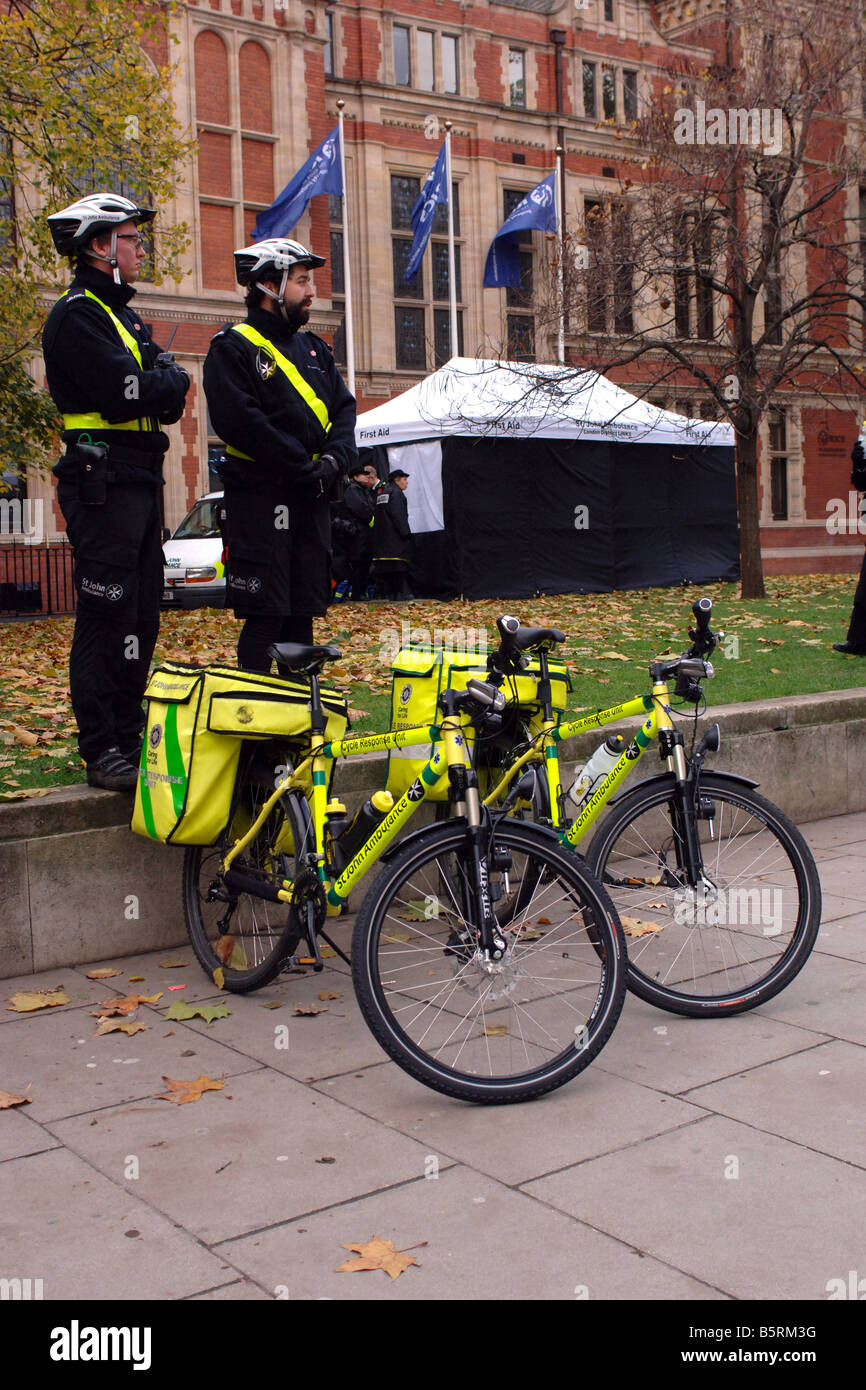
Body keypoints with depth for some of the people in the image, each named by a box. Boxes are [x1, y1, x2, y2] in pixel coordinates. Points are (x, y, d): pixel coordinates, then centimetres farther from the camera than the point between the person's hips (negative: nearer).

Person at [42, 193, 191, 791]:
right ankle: (102, 753, -4)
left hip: (140, 482, 9)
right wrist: (167, 384, -2)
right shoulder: (76, 315, -8)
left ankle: (130, 736, 19)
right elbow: (123, 393, -20)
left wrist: (165, 384, -7)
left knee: (142, 616, 11)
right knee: (107, 616, -9)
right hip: (102, 480, -9)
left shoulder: (126, 317, 22)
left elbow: (172, 395, 14)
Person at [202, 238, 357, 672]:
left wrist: (334, 460, -7)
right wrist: (303, 468, -16)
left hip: (312, 498, 7)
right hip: (262, 498, -7)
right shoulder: (233, 348, -3)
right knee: (264, 616, -7)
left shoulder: (313, 348, 20)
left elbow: (344, 408, 13)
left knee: (303, 612, 10)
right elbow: (239, 421, -15)